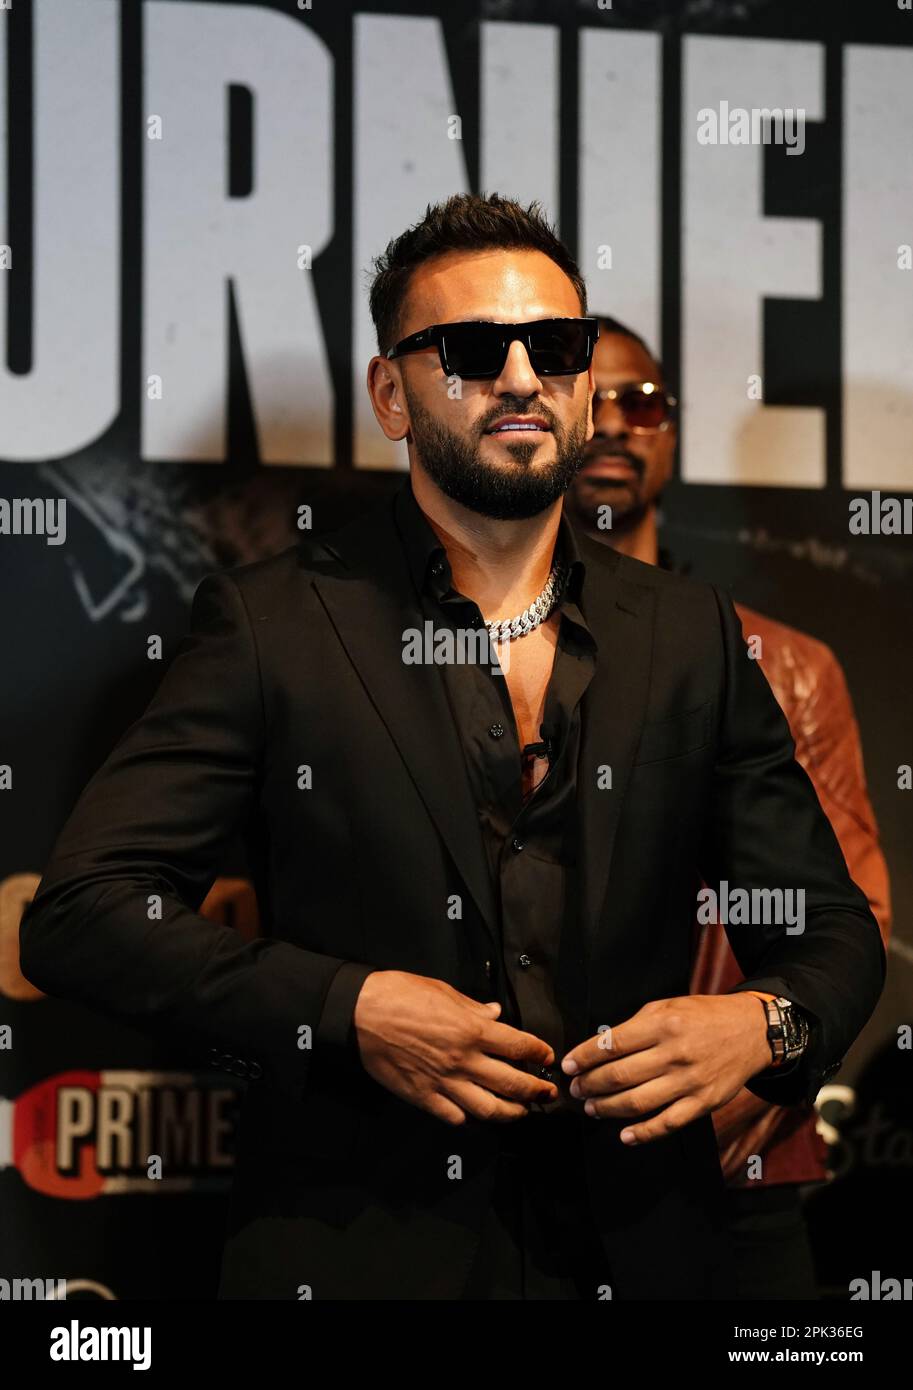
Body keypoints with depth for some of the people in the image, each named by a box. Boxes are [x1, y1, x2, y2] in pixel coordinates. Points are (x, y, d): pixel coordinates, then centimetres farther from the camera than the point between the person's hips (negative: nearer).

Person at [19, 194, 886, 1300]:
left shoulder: (689, 636, 6)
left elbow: (831, 928, 11)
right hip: (352, 1257, -3)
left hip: (631, 1251, 3)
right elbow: (77, 914, -8)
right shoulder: (271, 623, -4)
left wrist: (765, 1024, -12)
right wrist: (346, 1009, -19)